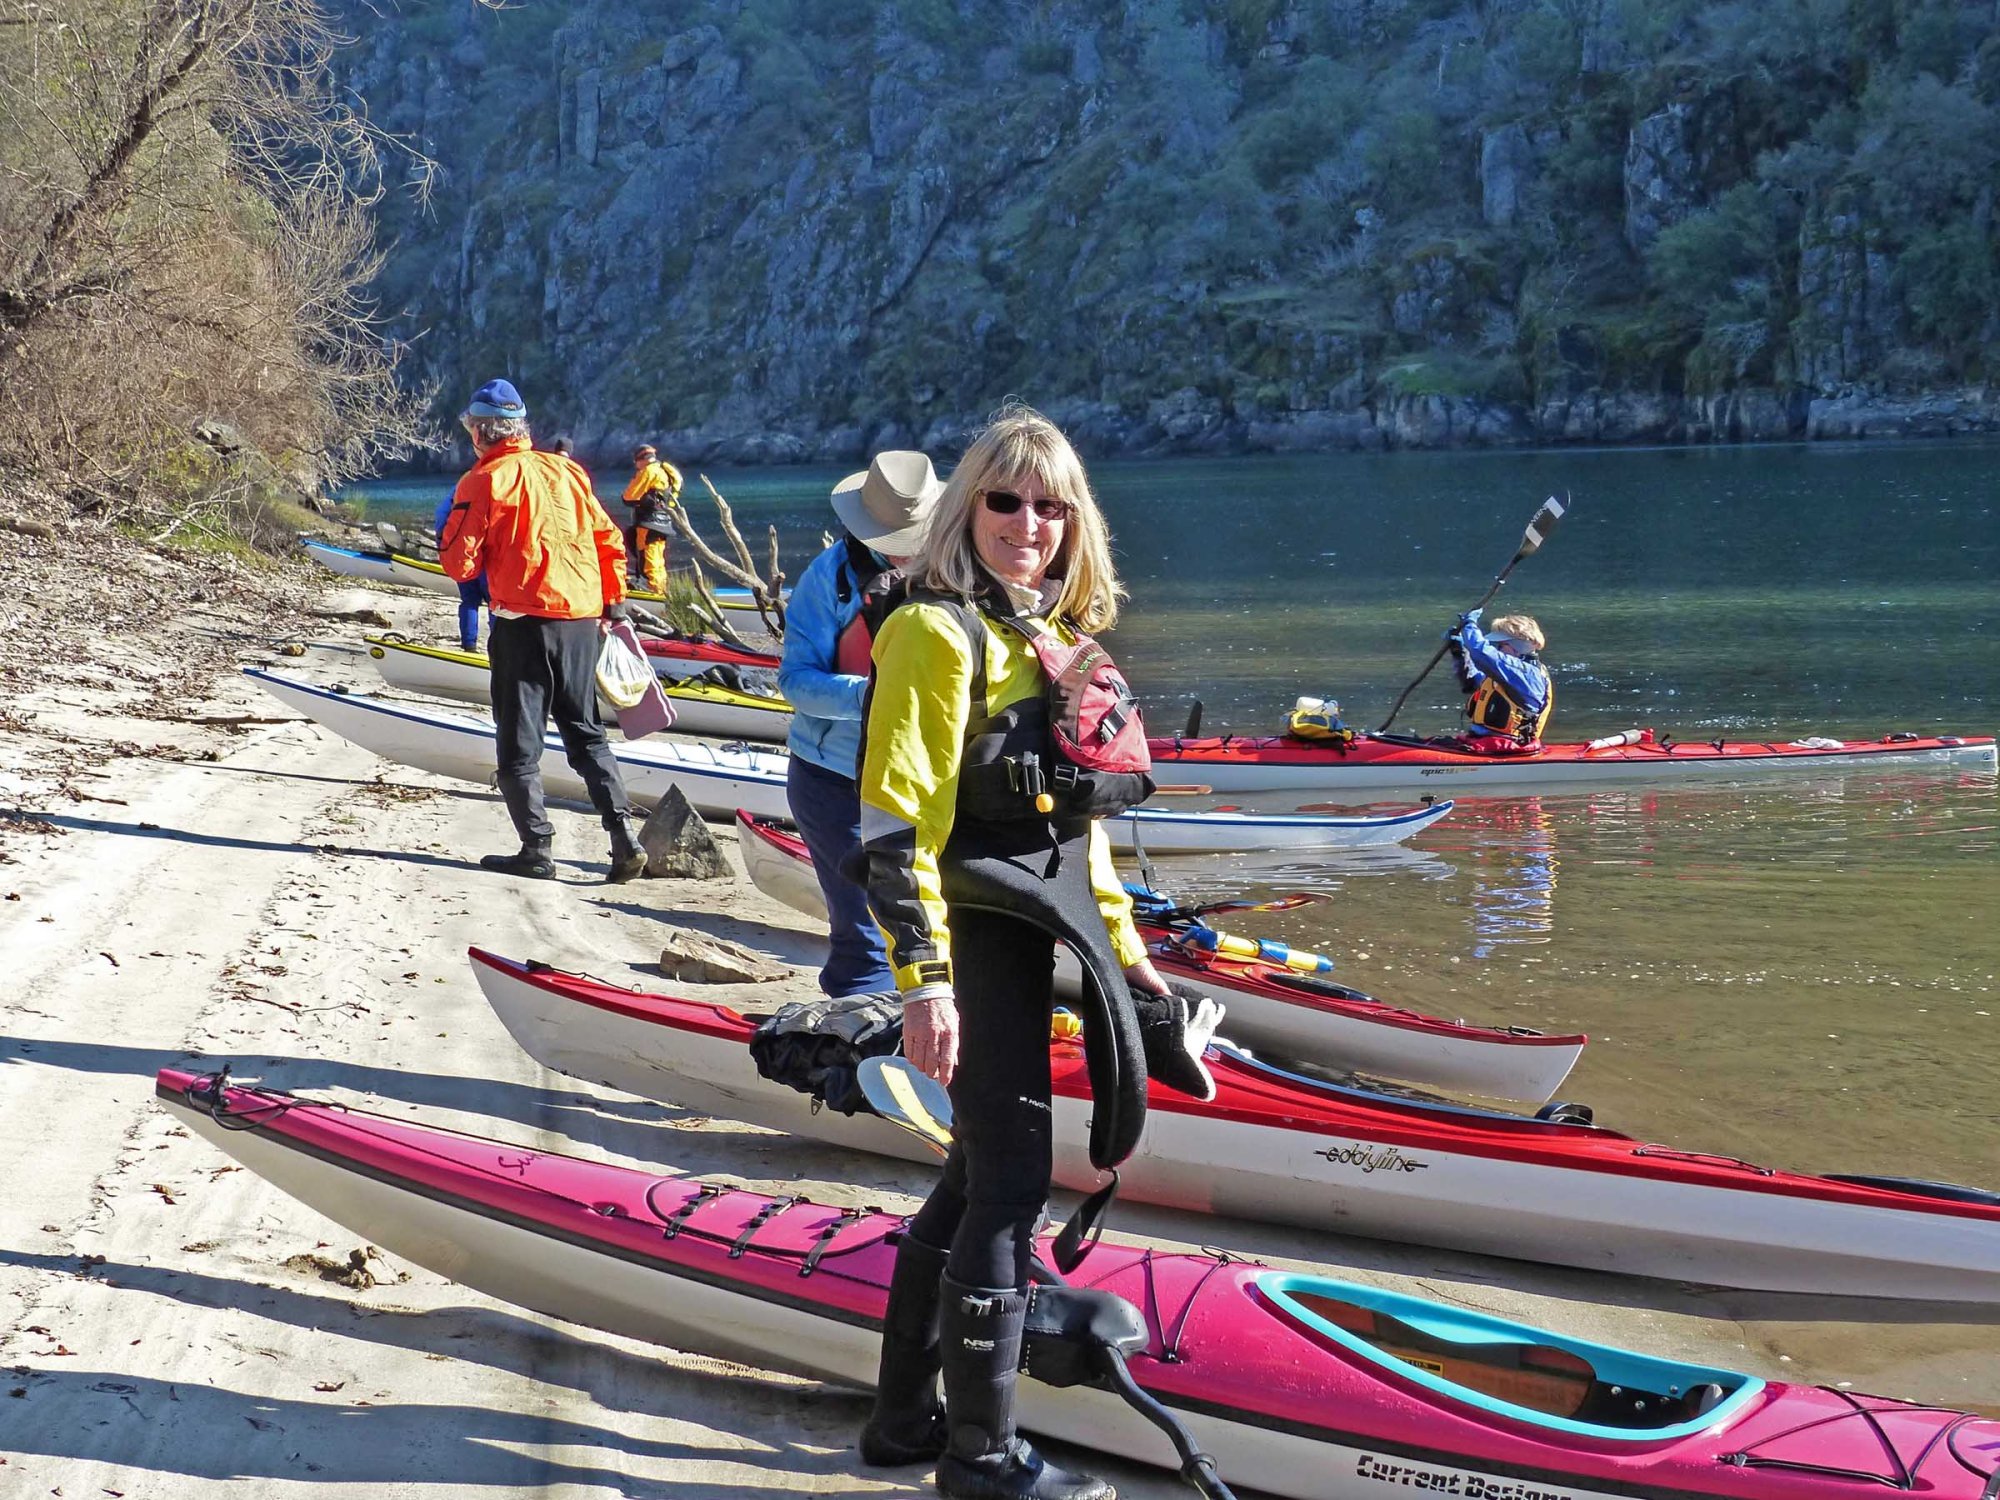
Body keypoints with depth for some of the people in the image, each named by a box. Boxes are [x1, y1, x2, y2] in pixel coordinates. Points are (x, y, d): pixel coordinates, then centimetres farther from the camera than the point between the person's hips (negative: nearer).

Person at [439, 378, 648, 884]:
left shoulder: (483, 482, -6)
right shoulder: (567, 471, 9)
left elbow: (461, 564, -7)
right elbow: (609, 541, 12)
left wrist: (448, 533, 13)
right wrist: (613, 601, 22)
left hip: (523, 623, -5)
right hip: (583, 619, 5)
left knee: (519, 742, 5)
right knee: (586, 733, 14)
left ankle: (537, 850, 2)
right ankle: (624, 837, 4)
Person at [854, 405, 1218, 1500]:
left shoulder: (1050, 637, 14)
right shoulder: (938, 633, -13)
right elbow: (896, 818, -18)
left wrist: (1122, 946, 20)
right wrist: (924, 977, -23)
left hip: (1030, 934, 9)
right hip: (974, 933, -9)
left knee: (978, 1174, 15)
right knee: (1011, 1185, -4)